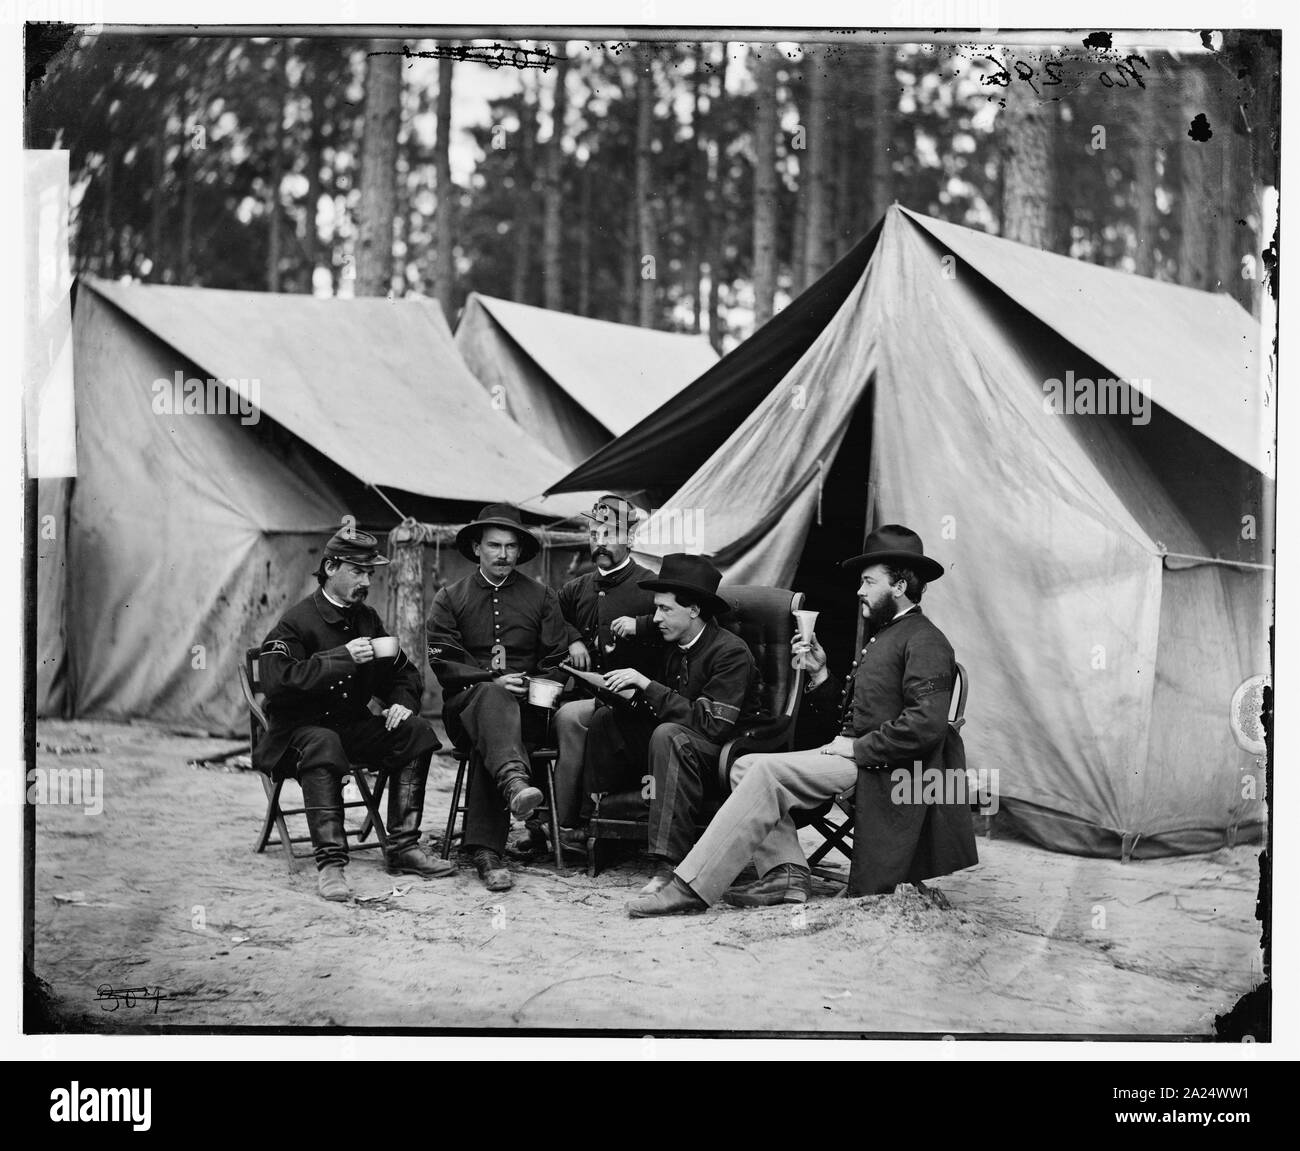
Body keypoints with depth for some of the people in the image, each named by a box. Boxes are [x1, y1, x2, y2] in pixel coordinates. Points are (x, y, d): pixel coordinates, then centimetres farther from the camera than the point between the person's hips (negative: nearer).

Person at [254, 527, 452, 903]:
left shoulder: (367, 619, 11)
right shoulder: (295, 622, -11)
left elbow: (403, 673, 20)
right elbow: (278, 682, -25)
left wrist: (402, 702, -5)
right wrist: (343, 658, -28)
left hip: (353, 726, 7)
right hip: (298, 729, -6)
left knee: (415, 730, -15)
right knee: (323, 745, -39)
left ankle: (403, 849, -15)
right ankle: (330, 863, -42)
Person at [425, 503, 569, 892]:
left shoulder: (541, 597, 16)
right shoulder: (449, 598, 13)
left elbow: (558, 662, 11)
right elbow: (442, 662, 1)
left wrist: (533, 687, -9)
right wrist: (493, 681, -13)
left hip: (526, 708, 1)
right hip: (465, 703, -1)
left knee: (486, 737, -34)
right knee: (491, 700, -38)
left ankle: (484, 849, -42)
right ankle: (514, 783, -67)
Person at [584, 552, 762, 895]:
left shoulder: (731, 652, -16)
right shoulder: (671, 647, 7)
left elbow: (712, 724, -25)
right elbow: (657, 710, 15)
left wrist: (648, 686, -25)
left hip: (725, 754, -8)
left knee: (669, 736, -36)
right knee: (606, 719, -4)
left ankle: (669, 866, -42)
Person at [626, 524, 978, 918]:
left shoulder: (924, 641, -9)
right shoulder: (883, 636, 24)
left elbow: (926, 724, -22)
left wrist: (858, 747, -18)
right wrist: (819, 673, 8)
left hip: (881, 771, -10)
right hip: (855, 758, 10)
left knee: (766, 773, -23)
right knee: (746, 766, -1)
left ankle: (692, 888, -26)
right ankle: (785, 873, -9)